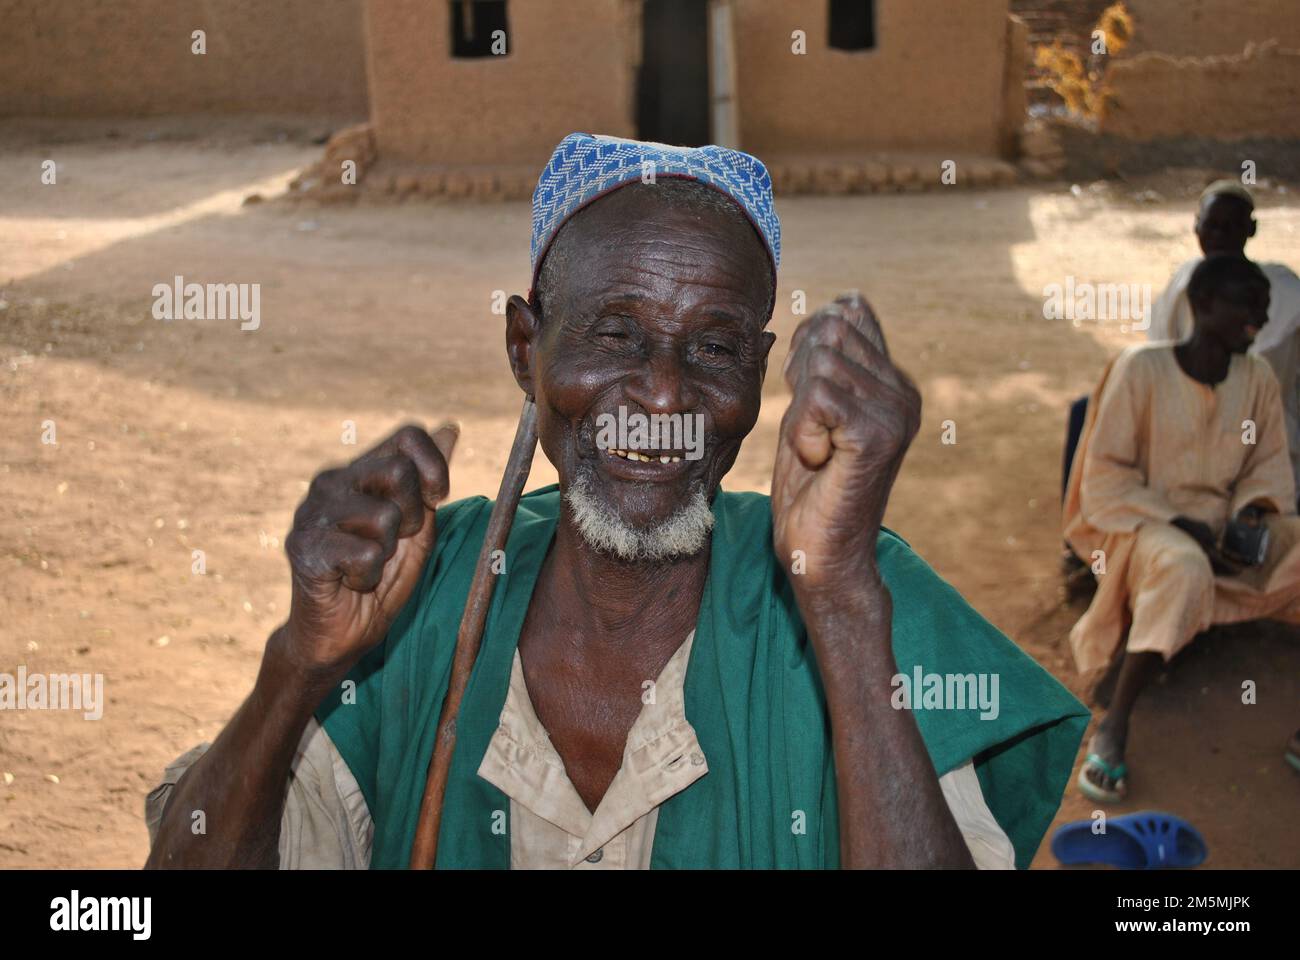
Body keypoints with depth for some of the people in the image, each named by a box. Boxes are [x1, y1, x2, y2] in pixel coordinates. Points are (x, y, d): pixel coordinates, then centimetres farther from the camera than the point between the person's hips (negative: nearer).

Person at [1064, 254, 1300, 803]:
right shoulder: (1141, 369, -12)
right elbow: (1104, 479, -12)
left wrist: (1252, 512, -12)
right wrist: (1182, 526, -20)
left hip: (1224, 526, 6)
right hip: (1143, 524, -5)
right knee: (1184, 569, -38)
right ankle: (1113, 725, -27)